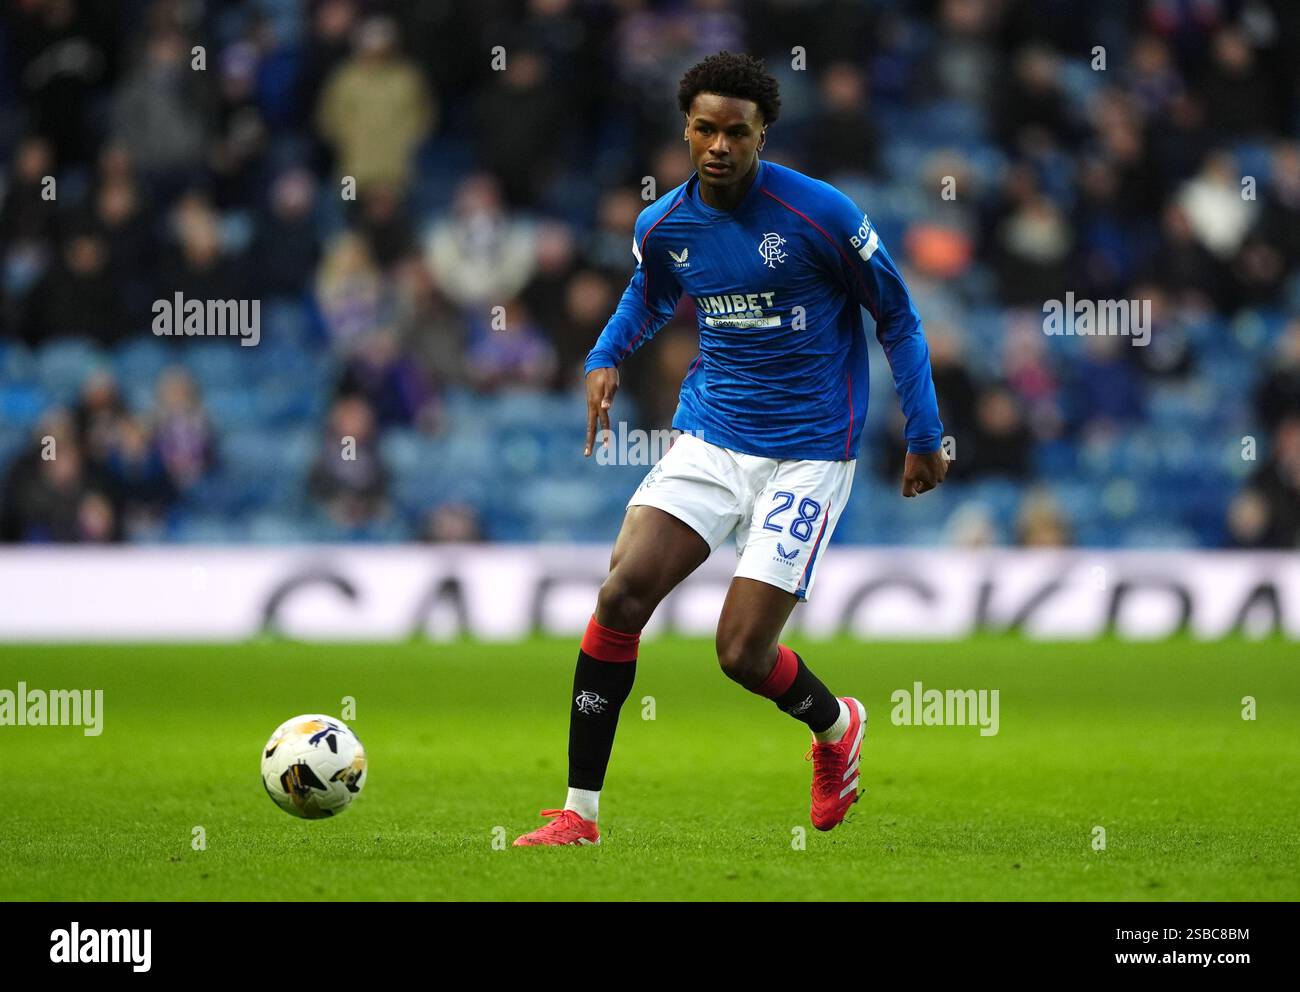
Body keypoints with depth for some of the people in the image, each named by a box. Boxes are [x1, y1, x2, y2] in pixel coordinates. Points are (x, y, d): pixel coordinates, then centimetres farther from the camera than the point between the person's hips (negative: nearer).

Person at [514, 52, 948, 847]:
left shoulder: (817, 214, -14)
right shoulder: (663, 227, 1)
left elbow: (898, 317, -1)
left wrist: (925, 436, 1)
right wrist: (606, 358, 7)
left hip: (808, 453, -4)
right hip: (710, 438, 4)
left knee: (742, 653, -10)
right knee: (622, 594, -15)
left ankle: (837, 726, 27)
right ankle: (580, 812, -7)